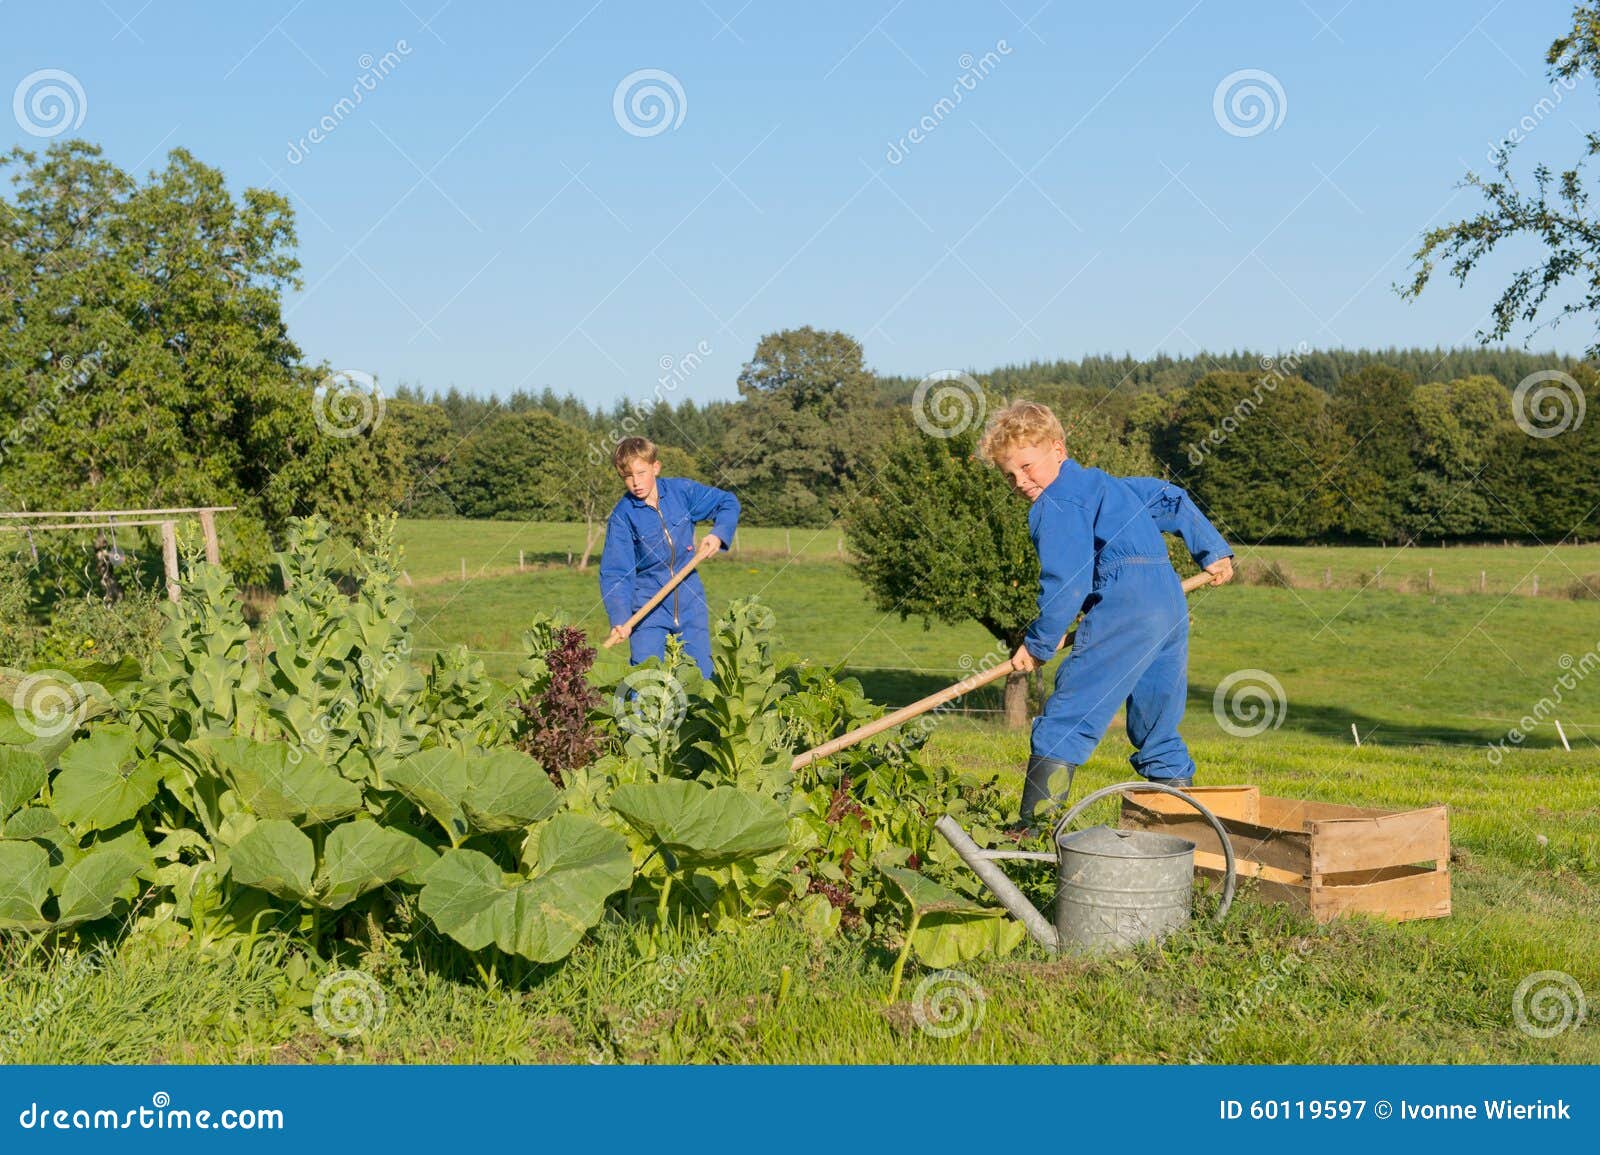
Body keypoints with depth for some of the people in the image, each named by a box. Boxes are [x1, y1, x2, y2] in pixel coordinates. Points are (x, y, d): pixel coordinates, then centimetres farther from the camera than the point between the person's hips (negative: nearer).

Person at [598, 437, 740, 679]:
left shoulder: (681, 490, -3)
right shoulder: (623, 516, -10)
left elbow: (728, 503, 11)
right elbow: (614, 574, -12)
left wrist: (718, 534, -7)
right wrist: (620, 620, -24)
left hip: (690, 602, 2)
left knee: (702, 674, 4)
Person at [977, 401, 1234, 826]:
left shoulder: (1055, 505, -1)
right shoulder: (1107, 483, 27)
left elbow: (1067, 583, -9)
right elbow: (1173, 501, 35)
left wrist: (1038, 643, 2)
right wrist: (1213, 550, 43)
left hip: (1124, 606, -9)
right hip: (1173, 605, 9)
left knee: (1062, 724, -11)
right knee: (1158, 733, 18)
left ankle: (1031, 831, -18)